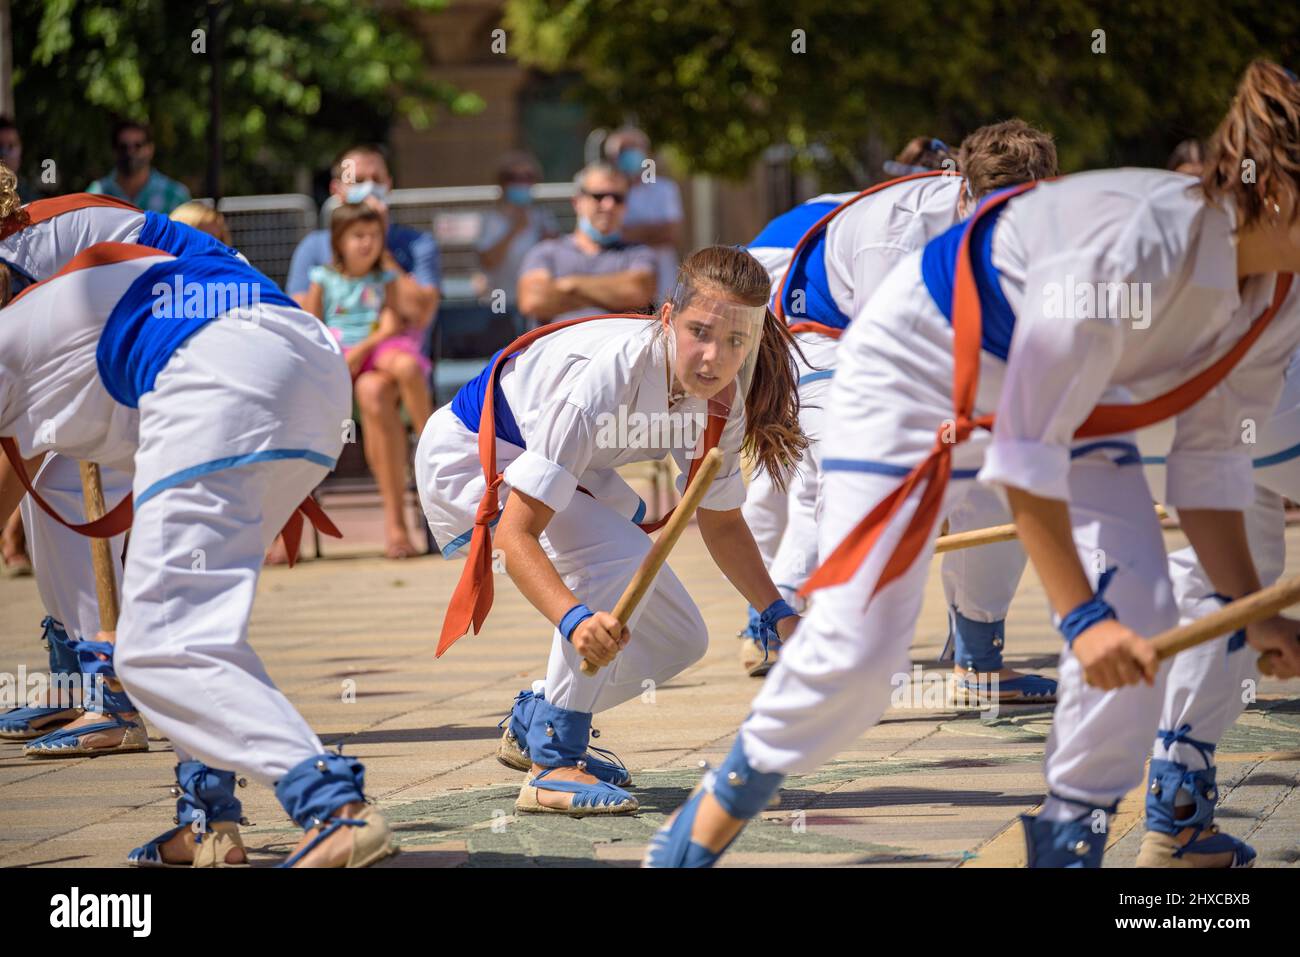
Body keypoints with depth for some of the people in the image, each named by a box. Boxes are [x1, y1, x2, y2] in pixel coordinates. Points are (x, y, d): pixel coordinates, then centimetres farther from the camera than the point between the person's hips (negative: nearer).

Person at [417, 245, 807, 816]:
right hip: (467, 457, -8)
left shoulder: (723, 395, -17)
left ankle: (533, 725, 25)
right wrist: (575, 619, -54)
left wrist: (779, 615, -11)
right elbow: (515, 533, -39)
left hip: (561, 467, 8)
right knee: (622, 559, -32)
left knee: (678, 640, 4)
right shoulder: (609, 376, -38)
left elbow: (721, 522, 1)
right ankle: (553, 764, -23)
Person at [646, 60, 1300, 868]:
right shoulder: (1134, 246, -40)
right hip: (921, 368, -7)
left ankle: (1069, 845, 1)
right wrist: (1080, 616, -31)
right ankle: (720, 812, 17)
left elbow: (1209, 458, -3)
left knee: (1140, 620, -13)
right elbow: (1026, 457, -33)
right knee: (854, 646, -8)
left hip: (1073, 387, 7)